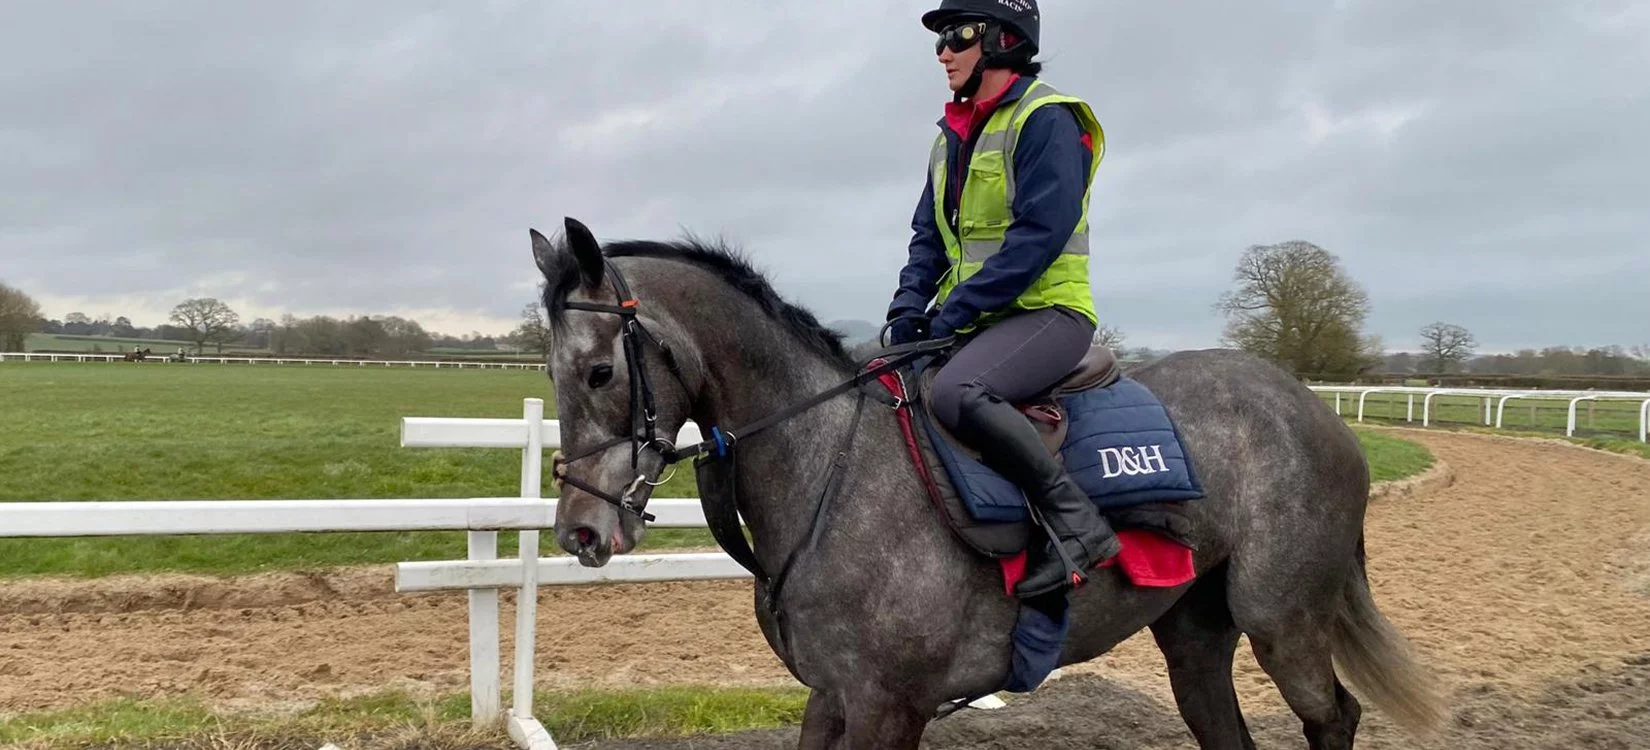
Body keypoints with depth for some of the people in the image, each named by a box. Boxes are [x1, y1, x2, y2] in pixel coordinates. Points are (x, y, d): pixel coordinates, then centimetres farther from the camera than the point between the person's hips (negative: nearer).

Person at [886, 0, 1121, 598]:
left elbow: (1040, 235, -20)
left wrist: (954, 311, -22)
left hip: (1046, 309, -9)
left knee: (956, 391, -35)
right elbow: (929, 234, 17)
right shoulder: (952, 135, 16)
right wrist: (910, 303, -3)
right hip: (970, 320, 9)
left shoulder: (1046, 119, -10)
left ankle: (1074, 521, -24)